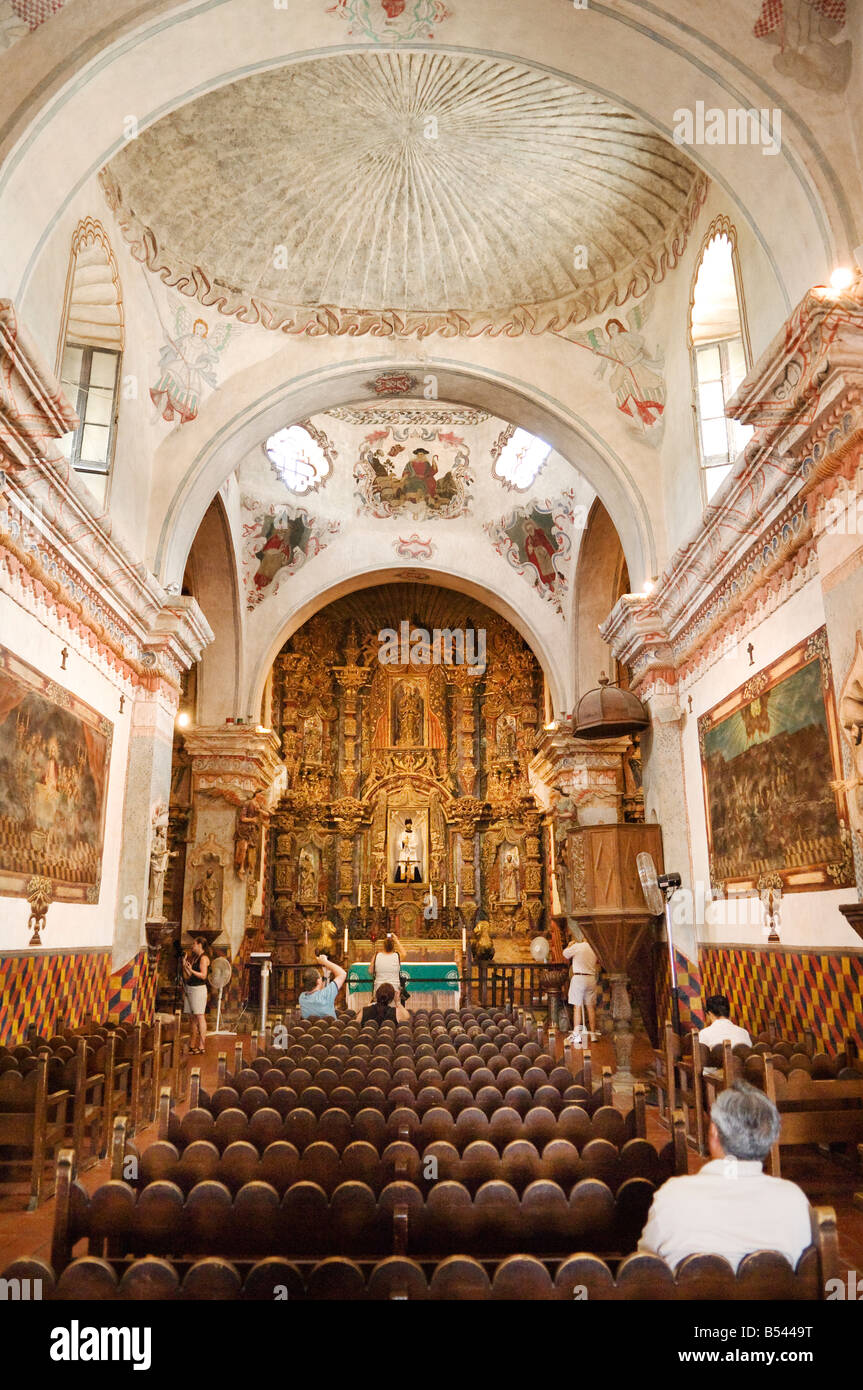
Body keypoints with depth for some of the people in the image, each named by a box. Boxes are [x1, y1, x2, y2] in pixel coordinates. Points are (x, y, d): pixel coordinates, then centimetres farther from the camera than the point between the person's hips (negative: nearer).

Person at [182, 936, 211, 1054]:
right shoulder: (194, 957, 17)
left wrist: (191, 970, -22)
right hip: (189, 989, 9)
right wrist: (185, 966, 6)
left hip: (199, 989, -9)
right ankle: (192, 1045, 13)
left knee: (200, 1017, -8)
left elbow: (203, 975, -17)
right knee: (193, 1018, 10)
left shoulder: (204, 958, -8)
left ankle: (201, 1046, -8)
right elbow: (189, 976, 16)